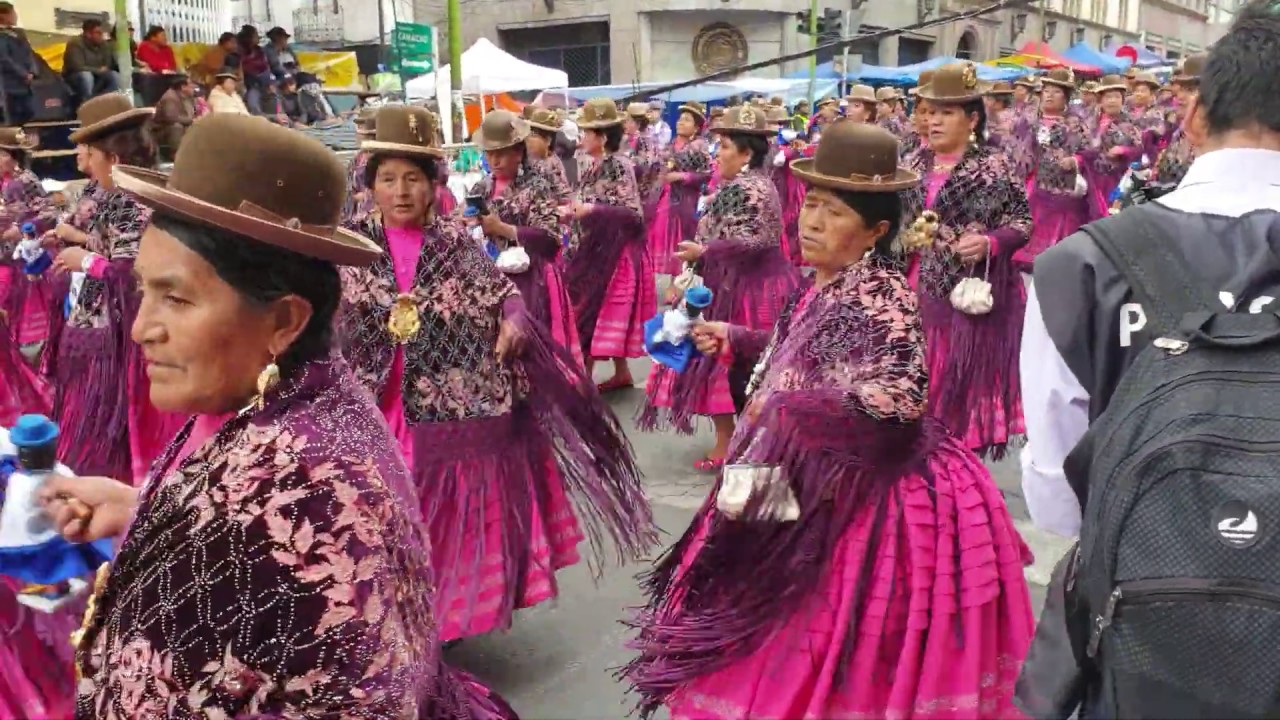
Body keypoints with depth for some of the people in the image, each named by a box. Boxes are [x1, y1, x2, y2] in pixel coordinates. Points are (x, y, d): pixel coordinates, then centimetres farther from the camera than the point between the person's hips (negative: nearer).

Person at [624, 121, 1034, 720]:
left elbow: (900, 398, -32)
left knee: (840, 665, 6)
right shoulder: (820, 286, 5)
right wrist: (737, 341, 23)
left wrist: (783, 411, -27)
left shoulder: (878, 295, -23)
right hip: (813, 488, 9)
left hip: (861, 496, -9)